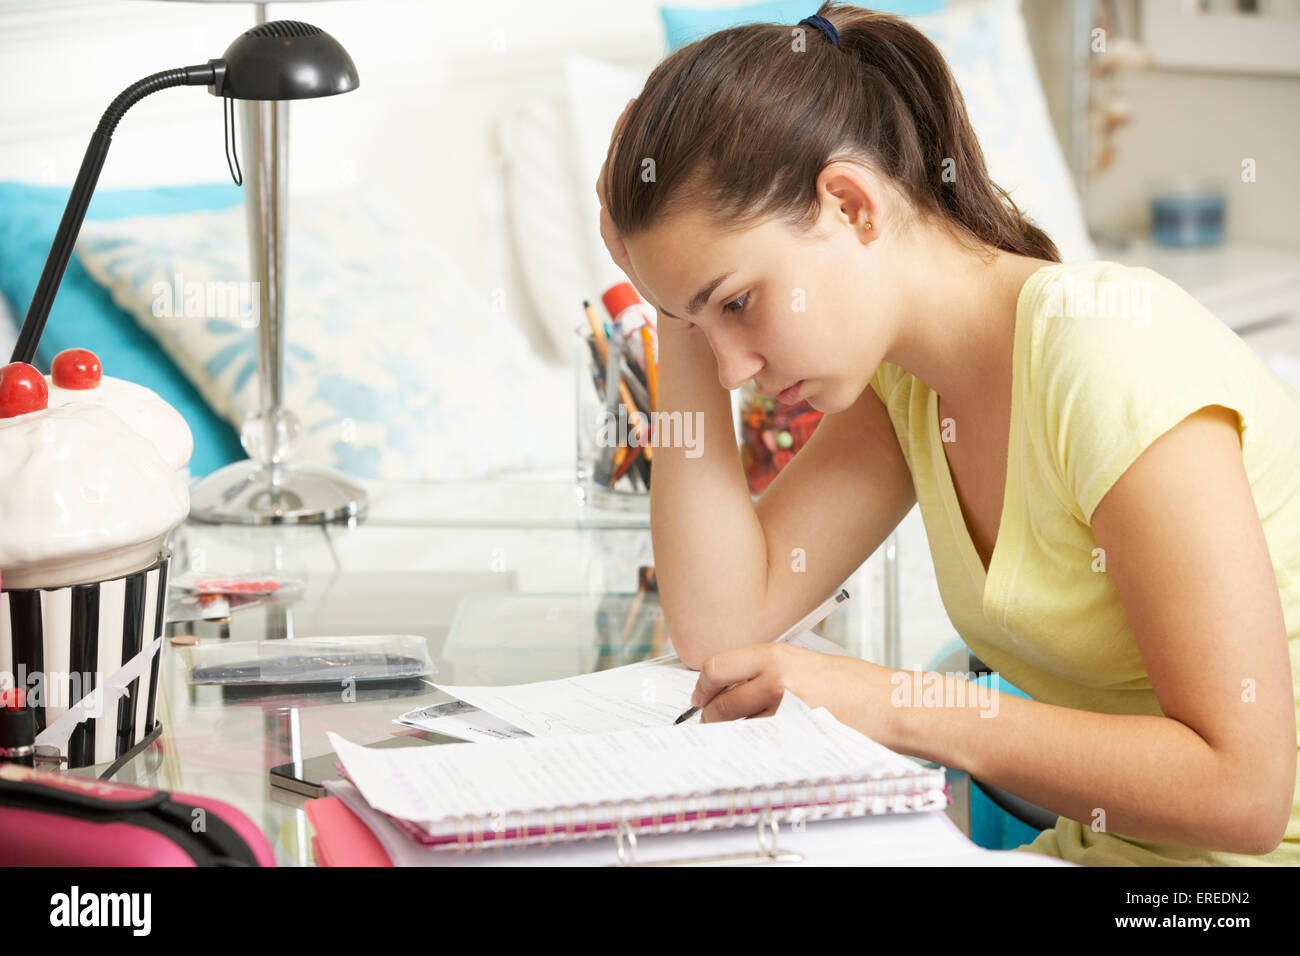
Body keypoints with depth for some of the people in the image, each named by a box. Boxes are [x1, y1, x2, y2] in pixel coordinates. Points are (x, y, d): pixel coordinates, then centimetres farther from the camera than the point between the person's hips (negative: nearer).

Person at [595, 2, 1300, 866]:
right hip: (1098, 846, 6)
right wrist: (686, 325, -5)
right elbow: (723, 620, -1)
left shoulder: (1109, 352, -20)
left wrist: (898, 707, -22)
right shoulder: (905, 380, 3)